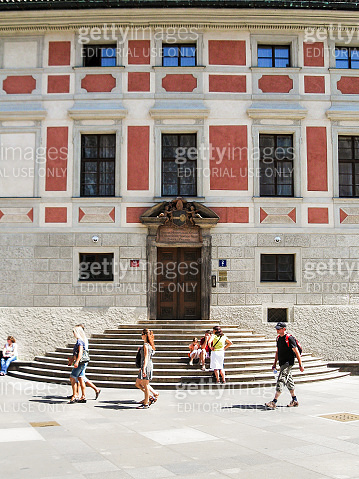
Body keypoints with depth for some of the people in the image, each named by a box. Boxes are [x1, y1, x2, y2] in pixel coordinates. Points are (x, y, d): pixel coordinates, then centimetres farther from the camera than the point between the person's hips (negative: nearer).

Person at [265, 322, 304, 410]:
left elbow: (296, 352, -13)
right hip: (282, 363, 9)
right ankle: (294, 401, 27)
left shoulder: (289, 338, -15)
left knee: (281, 381, -14)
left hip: (288, 363, -9)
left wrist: (300, 365, -13)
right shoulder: (278, 338, 11)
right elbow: (277, 351, 20)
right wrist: (275, 363, 19)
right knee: (289, 381, 16)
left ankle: (274, 402, -17)